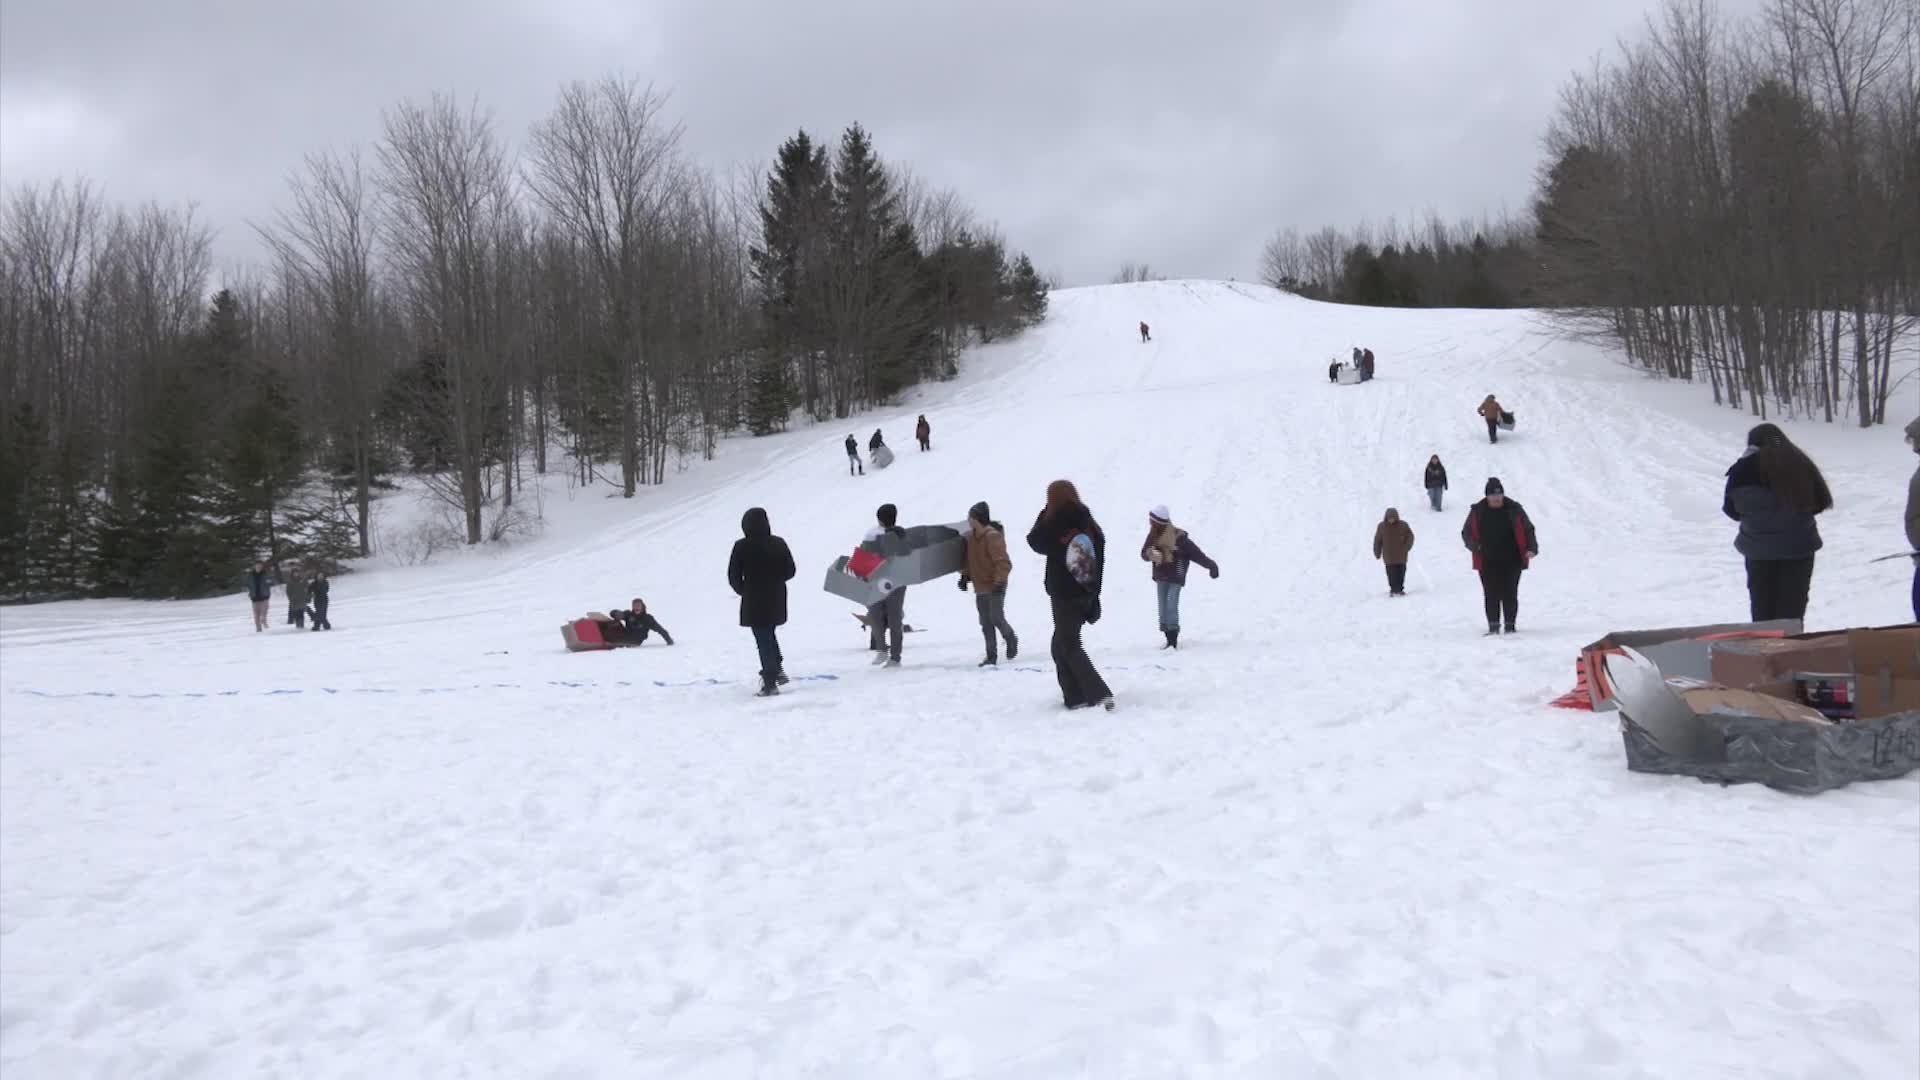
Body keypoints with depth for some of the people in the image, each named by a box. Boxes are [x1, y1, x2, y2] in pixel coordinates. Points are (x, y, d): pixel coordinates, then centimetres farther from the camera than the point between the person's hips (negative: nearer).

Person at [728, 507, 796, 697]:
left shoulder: (742, 546, -12)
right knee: (769, 634, 25)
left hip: (753, 602, -4)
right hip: (777, 600, 4)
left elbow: (733, 576, -9)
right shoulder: (778, 543, -1)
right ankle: (777, 669, 18)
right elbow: (790, 571, 3)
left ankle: (770, 683, 2)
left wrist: (742, 590, 10)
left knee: (763, 640, 1)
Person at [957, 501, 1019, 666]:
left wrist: (999, 581, -27)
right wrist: (965, 576, 8)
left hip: (995, 586, -8)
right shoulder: (970, 536, 7)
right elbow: (968, 559, 18)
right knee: (986, 623, 7)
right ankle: (991, 656, 12)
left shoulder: (993, 536, -18)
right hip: (980, 587, 8)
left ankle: (1011, 639, 21)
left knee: (997, 618, -8)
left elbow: (1003, 562, -22)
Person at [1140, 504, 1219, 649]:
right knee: (1163, 607, 6)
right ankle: (1169, 639, 14)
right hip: (1161, 578, 6)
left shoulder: (1179, 538, -21)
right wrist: (1150, 554, -25)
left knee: (1171, 606, -15)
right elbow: (1144, 553, -1)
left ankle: (1174, 639, -13)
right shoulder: (1153, 536, -3)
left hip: (1176, 578, -6)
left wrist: (1211, 565, -19)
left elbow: (1195, 553, -18)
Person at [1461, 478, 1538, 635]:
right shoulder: (1477, 511, 2)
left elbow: (1528, 530, 6)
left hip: (1511, 561, 0)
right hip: (1487, 562, 0)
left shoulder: (1514, 509, 1)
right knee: (1491, 595, -1)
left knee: (1510, 593, 0)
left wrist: (1531, 548, -9)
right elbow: (1466, 533, 10)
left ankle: (1509, 625, 9)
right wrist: (1475, 546, -9)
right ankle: (1493, 626, 5)